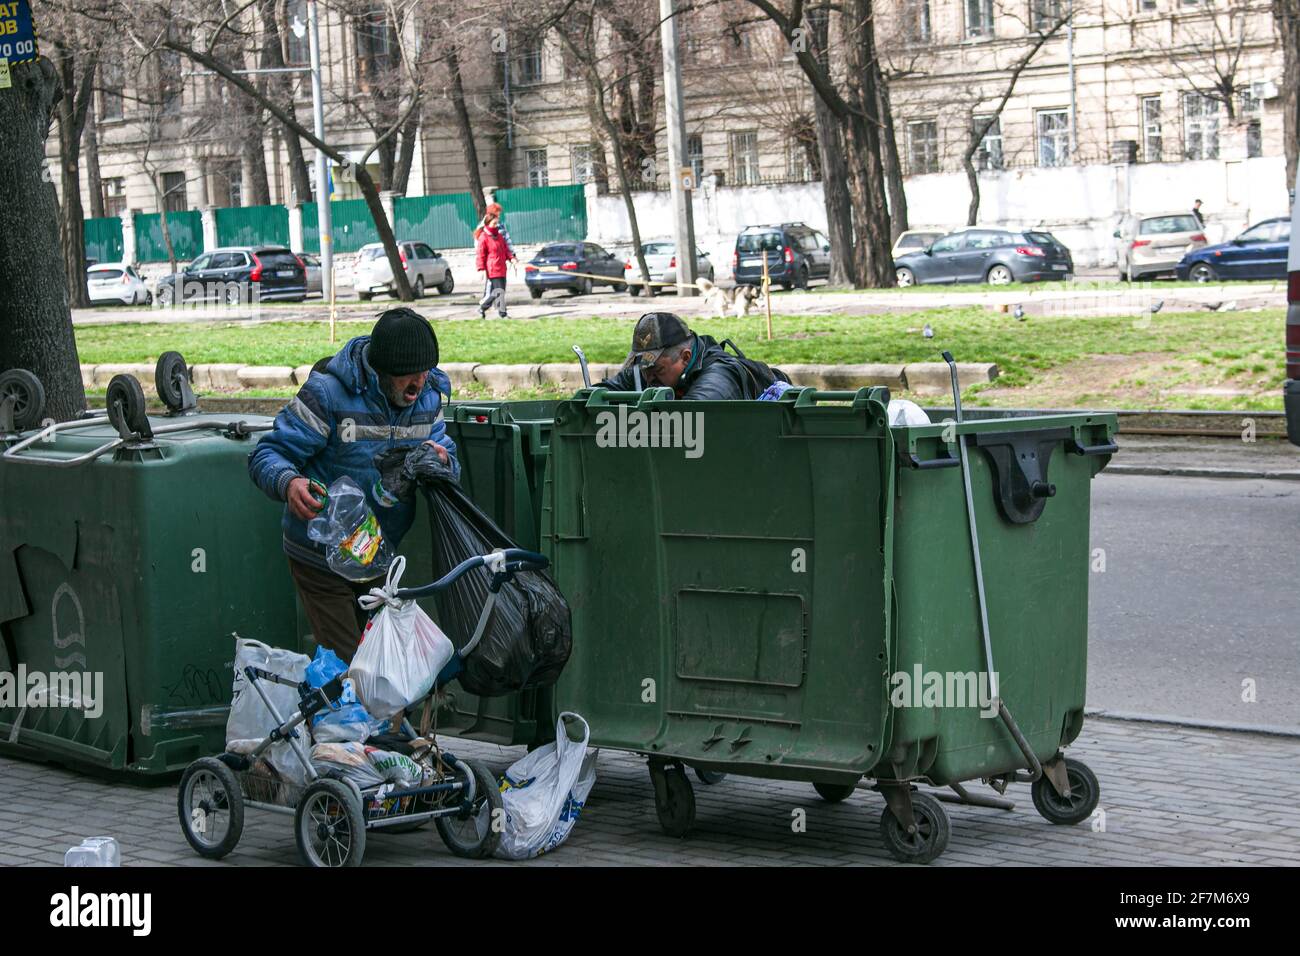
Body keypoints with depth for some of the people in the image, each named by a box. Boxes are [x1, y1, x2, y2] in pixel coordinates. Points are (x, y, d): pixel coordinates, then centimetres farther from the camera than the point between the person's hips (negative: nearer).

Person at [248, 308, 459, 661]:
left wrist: (443, 463, -19)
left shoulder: (428, 397, -2)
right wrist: (288, 483, -44)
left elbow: (450, 462, 7)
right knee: (346, 662, -6)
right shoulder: (327, 393, -20)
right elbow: (265, 457, -20)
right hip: (320, 561, -6)